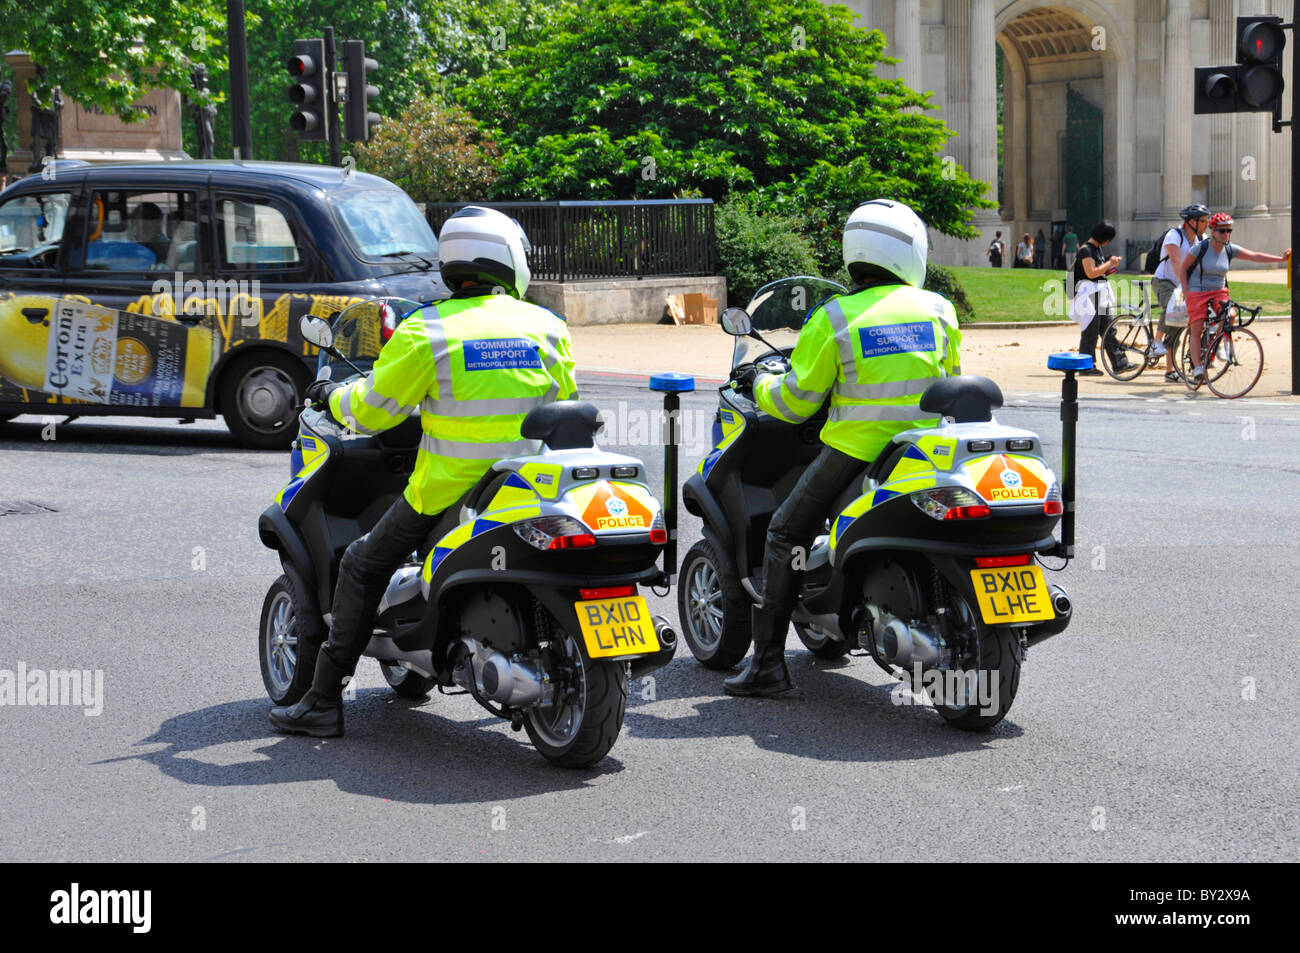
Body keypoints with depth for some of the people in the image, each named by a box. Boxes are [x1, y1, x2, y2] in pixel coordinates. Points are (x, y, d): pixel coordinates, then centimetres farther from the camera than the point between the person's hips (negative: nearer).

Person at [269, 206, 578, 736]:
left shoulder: (426, 331, -7)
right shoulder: (549, 326, 2)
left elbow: (372, 411, -1)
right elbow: (564, 402, 12)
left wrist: (334, 395, 20)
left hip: (449, 489, -3)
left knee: (362, 568, 14)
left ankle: (324, 702, 12)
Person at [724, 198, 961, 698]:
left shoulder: (833, 319, -8)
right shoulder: (939, 310, 2)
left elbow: (795, 401, -5)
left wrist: (761, 382, 15)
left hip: (855, 450, -4)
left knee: (784, 536, 9)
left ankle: (768, 663, 3)